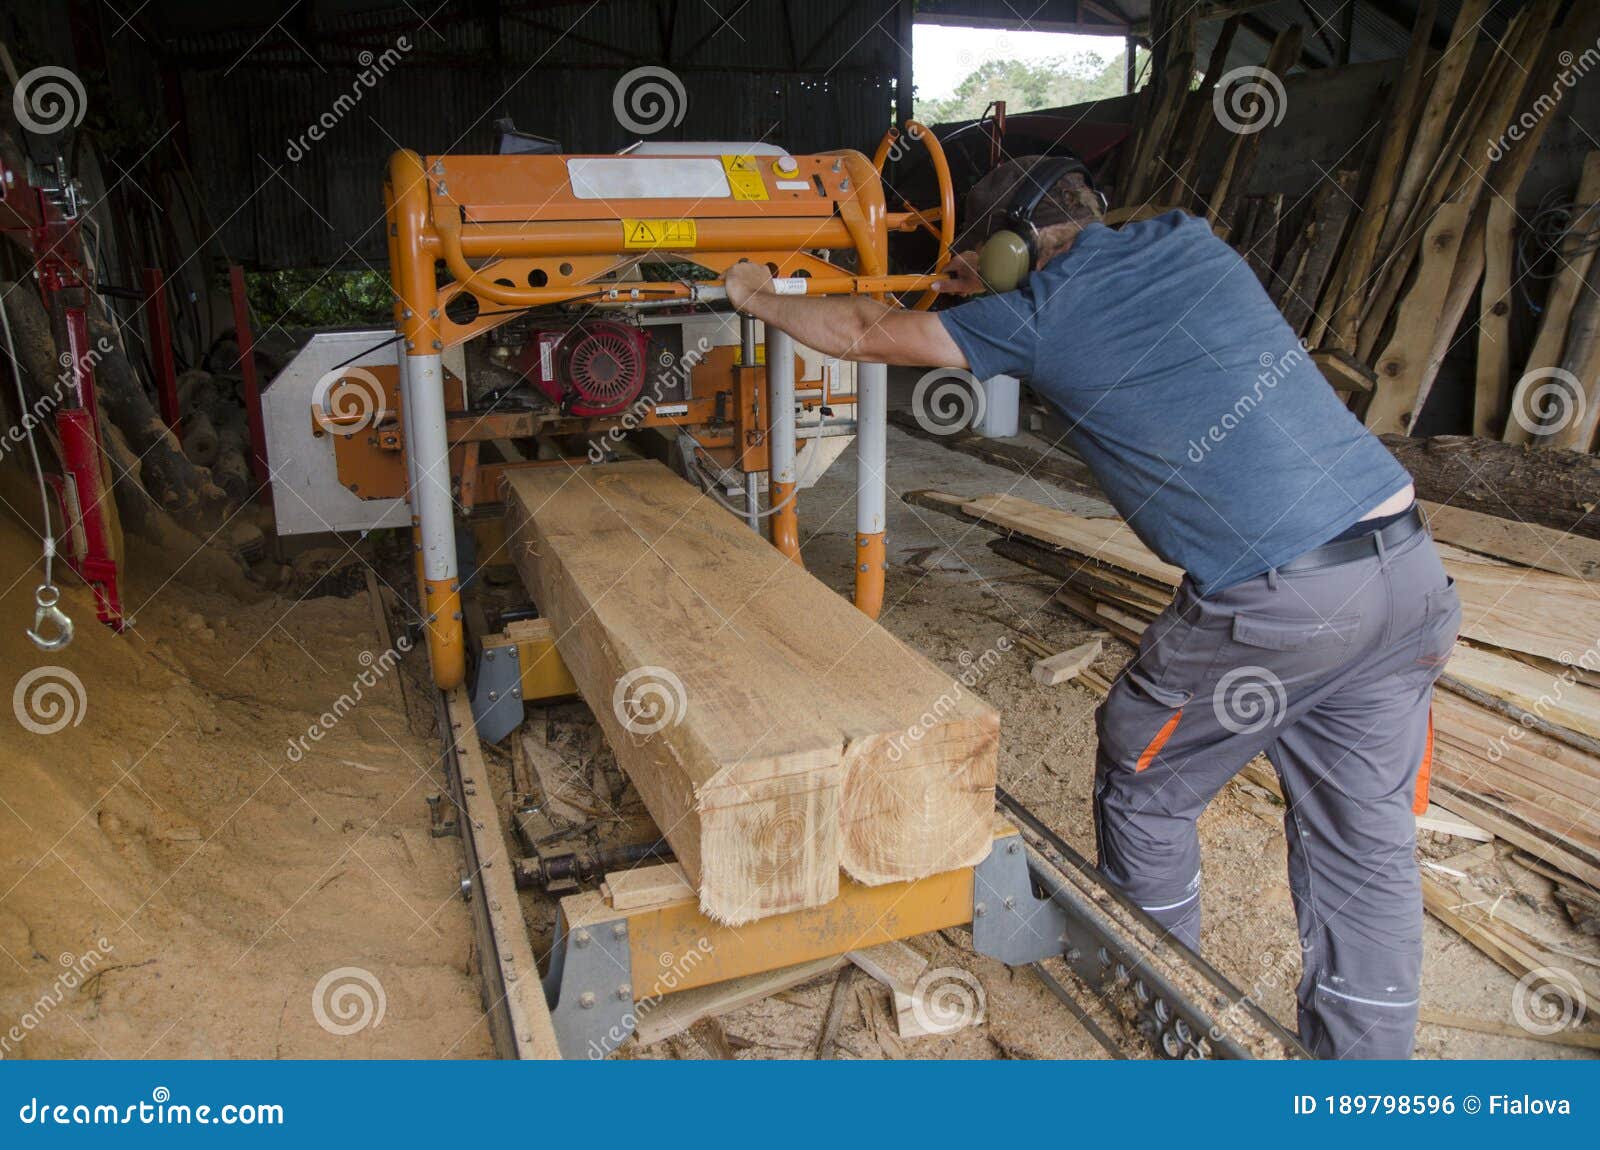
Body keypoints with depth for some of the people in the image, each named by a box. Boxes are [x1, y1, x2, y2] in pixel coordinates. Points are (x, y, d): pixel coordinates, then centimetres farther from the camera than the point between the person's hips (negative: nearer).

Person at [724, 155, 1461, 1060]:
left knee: (1147, 787, 18)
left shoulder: (1037, 317, -2)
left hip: (1276, 603, -7)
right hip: (1411, 568, 7)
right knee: (1367, 847, 14)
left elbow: (867, 332, 10)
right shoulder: (1193, 241, 13)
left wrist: (760, 299, 26)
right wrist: (1001, 295, 33)